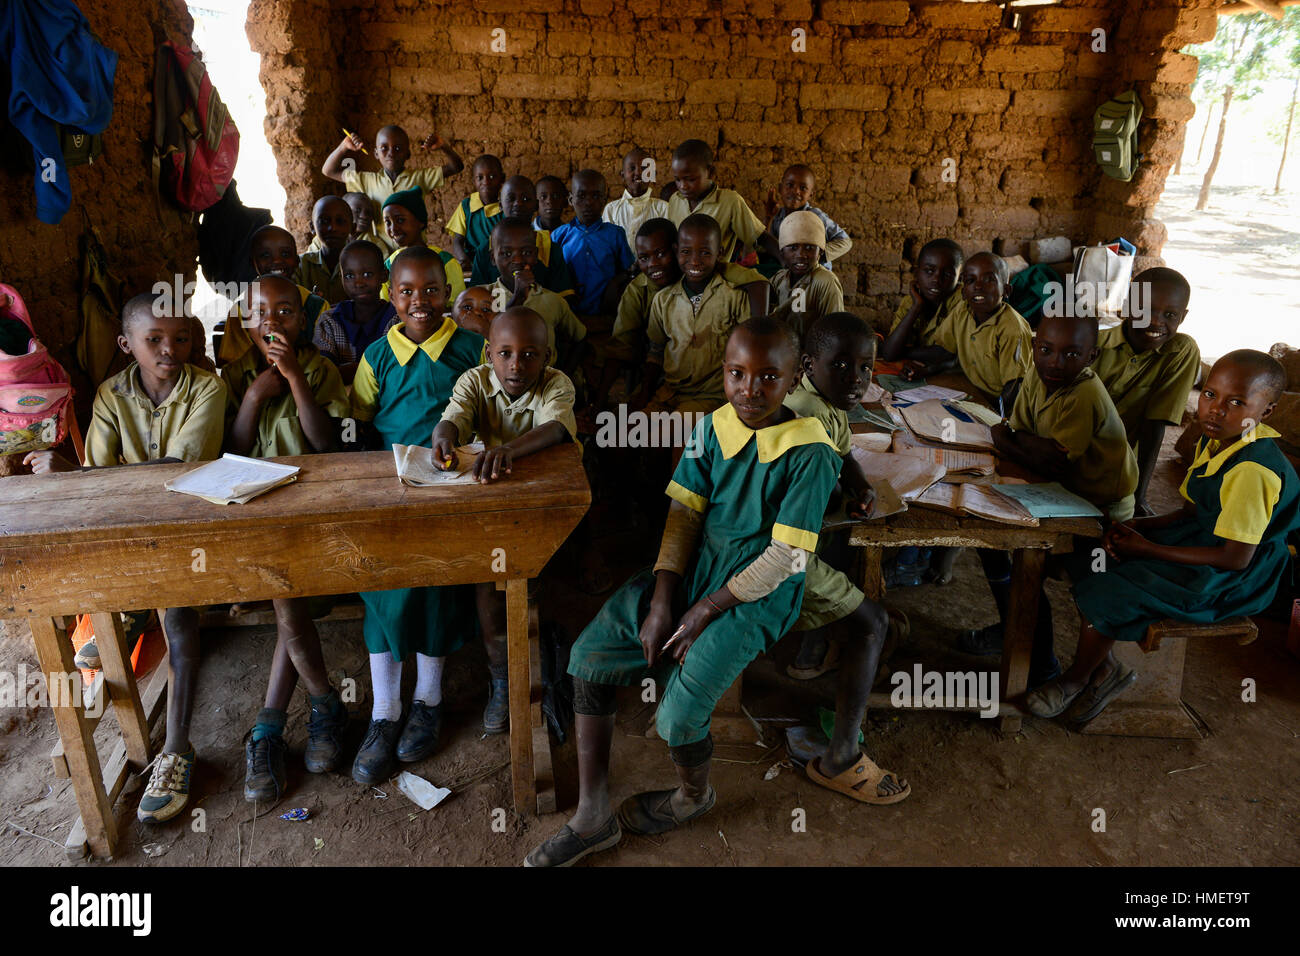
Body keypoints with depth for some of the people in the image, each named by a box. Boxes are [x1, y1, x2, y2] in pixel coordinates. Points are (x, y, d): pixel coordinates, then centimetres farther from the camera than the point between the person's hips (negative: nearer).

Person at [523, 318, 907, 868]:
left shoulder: (809, 454, -14)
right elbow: (684, 514, 0)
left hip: (758, 594, -6)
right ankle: (592, 817, 11)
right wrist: (661, 604, -8)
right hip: (693, 572, 6)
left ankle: (694, 795, 23)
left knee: (679, 717, -17)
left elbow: (787, 557, -15)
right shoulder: (712, 429, 1)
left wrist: (705, 612, -14)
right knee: (588, 657, -3)